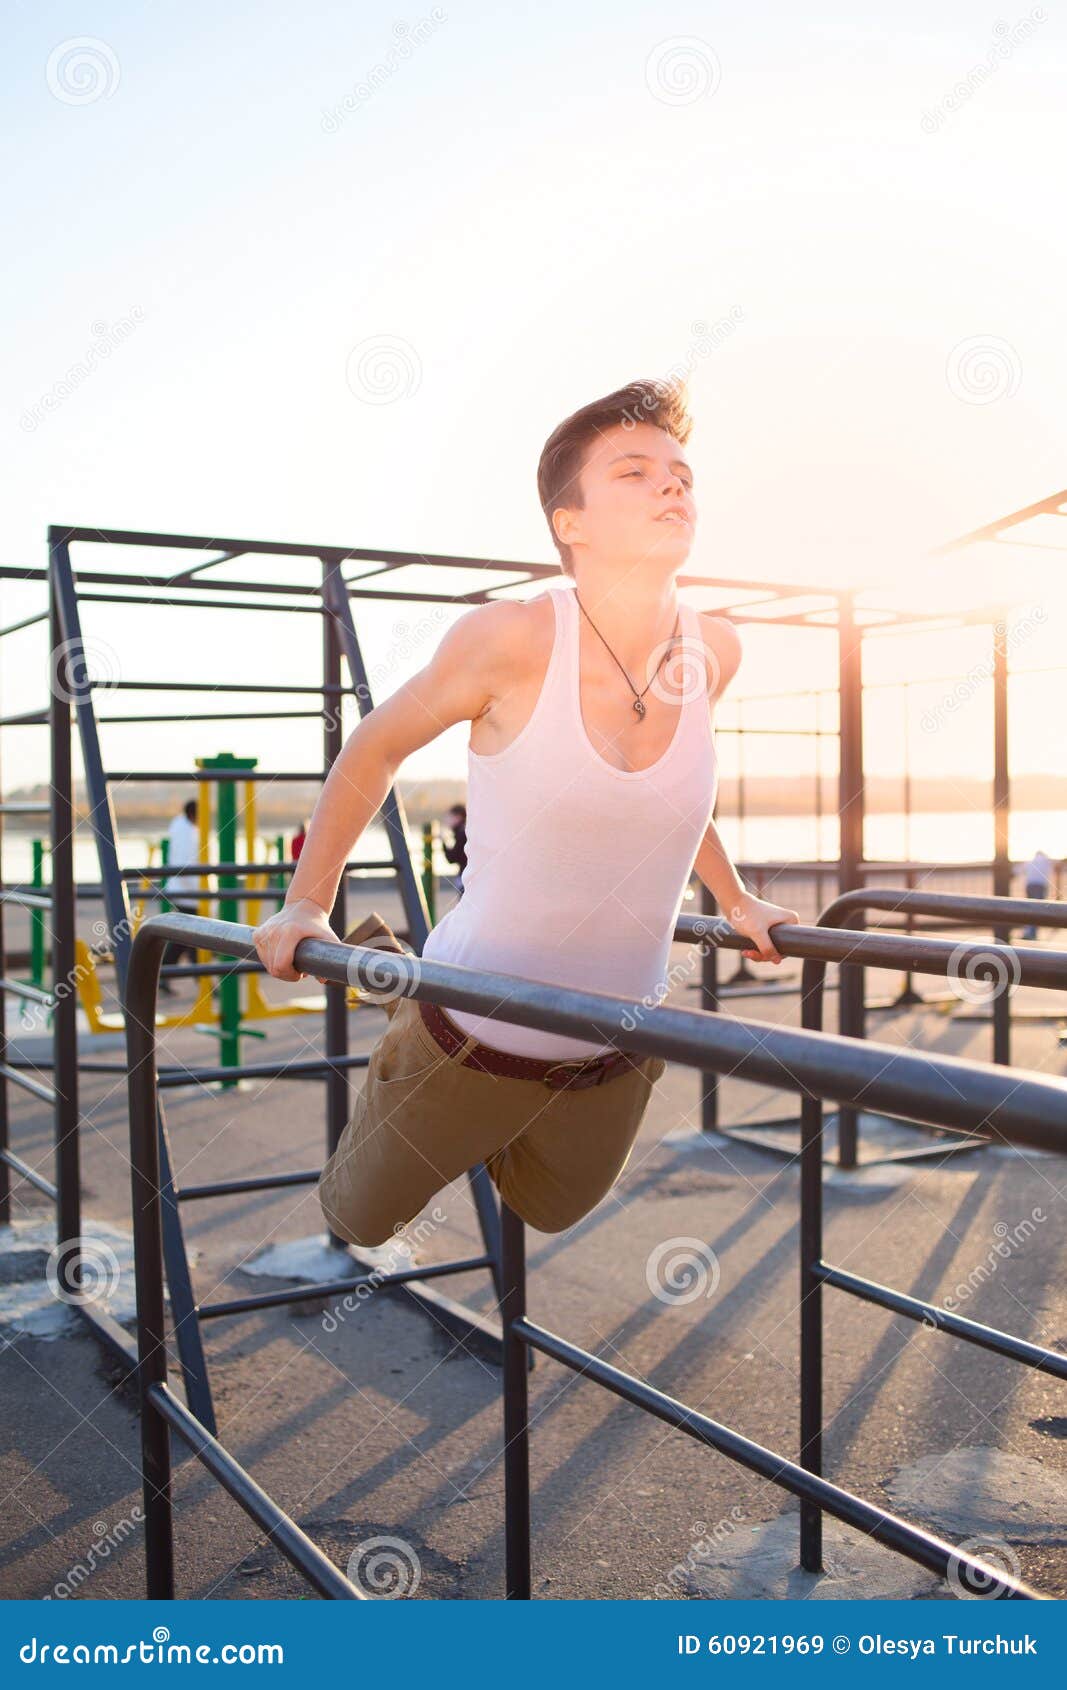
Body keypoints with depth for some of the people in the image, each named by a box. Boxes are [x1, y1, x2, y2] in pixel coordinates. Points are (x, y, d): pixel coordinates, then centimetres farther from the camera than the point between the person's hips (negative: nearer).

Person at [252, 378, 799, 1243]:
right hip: (477, 1037, -4)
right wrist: (305, 906, -4)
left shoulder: (714, 650, -9)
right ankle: (386, 966, 37)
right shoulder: (515, 637, -23)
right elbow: (375, 748, -6)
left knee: (550, 1211, 31)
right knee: (360, 1221, 23)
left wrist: (735, 898, 19)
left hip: (617, 1054, 5)